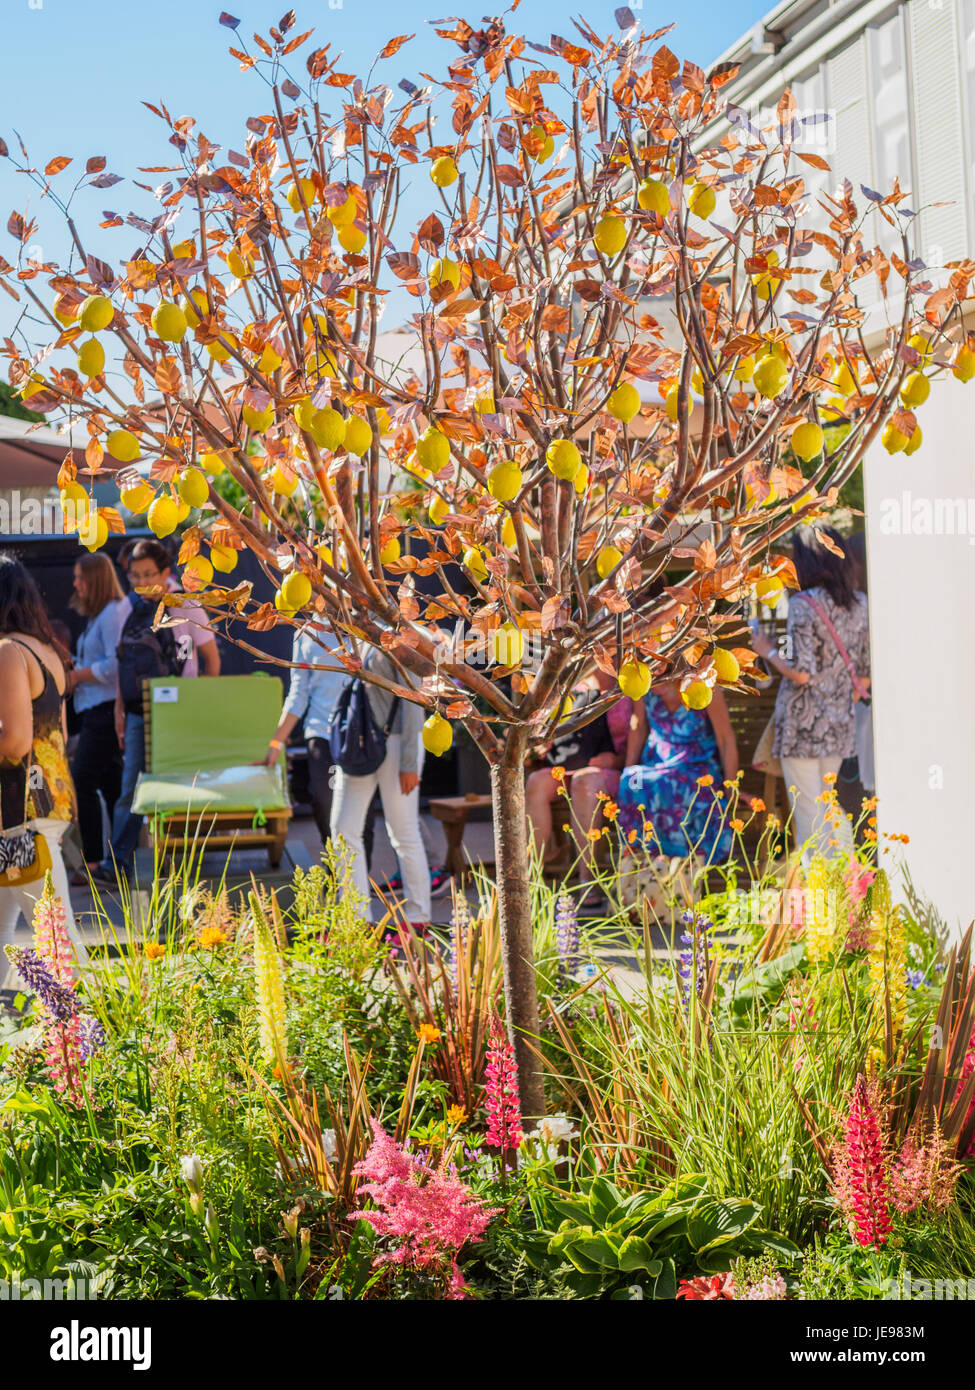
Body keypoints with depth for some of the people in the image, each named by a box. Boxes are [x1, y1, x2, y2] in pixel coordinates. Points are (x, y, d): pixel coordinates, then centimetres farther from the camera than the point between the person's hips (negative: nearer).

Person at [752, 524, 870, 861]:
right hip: (840, 724, 6)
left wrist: (767, 650, -3)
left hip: (803, 723, -6)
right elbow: (866, 673, 10)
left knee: (809, 814, -1)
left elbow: (800, 673, -19)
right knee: (831, 808, 17)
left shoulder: (803, 604, -13)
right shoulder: (859, 603, 7)